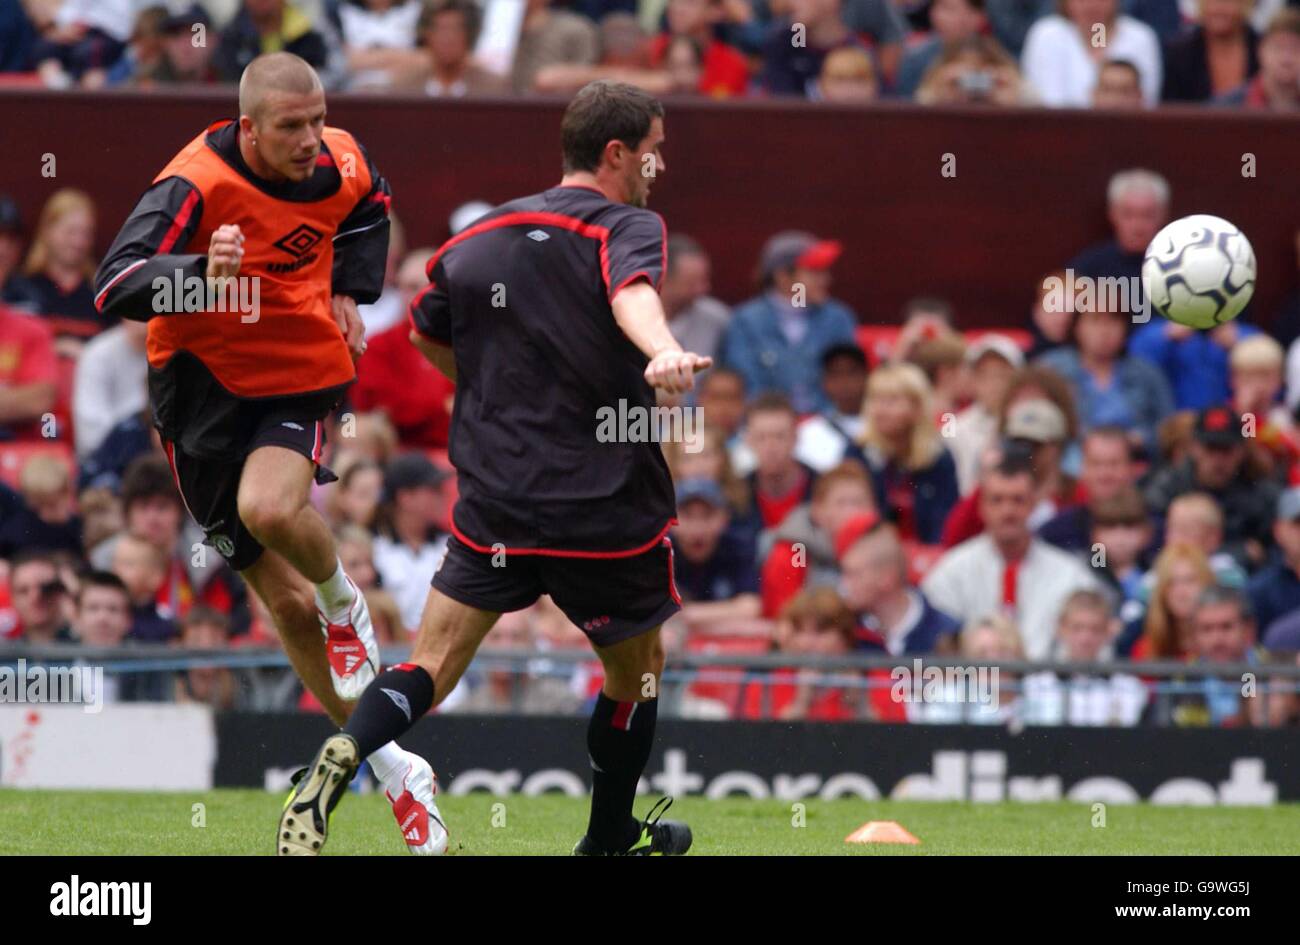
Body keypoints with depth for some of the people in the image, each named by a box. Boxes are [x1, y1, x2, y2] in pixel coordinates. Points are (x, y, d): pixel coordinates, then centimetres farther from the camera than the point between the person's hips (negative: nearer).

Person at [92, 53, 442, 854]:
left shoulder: (342, 164, -7)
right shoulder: (197, 184, -22)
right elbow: (115, 285, -31)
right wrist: (202, 271, -47)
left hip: (302, 378, 1)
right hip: (204, 388, -1)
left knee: (269, 508, -34)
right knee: (288, 604, 3)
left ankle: (345, 601, -2)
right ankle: (394, 769, 15)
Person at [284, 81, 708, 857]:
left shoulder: (477, 241, 10)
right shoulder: (627, 227, -8)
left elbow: (427, 334, 25)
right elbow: (633, 292, -31)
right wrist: (665, 353, -52)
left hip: (493, 500, 4)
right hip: (609, 509, -4)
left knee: (433, 666, 2)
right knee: (638, 669, 19)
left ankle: (345, 755, -27)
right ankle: (611, 838, 33)